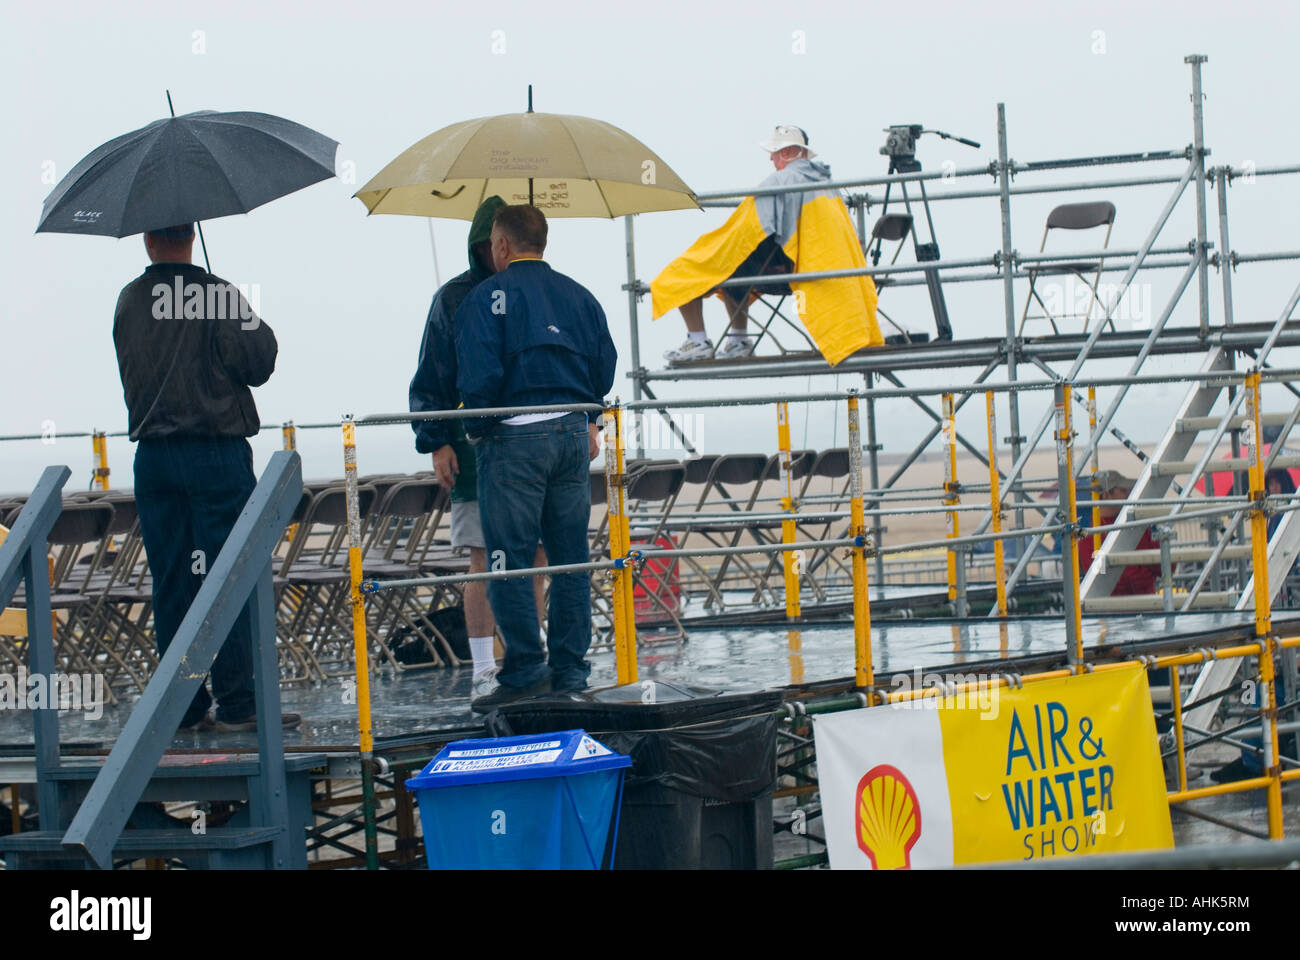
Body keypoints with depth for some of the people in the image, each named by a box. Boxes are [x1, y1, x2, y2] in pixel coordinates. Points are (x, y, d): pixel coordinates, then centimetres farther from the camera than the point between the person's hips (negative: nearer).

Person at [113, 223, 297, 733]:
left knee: (170, 582, 8)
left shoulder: (128, 300, 5)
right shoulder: (216, 294, -9)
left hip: (153, 456, 5)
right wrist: (254, 328, 8)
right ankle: (236, 702, -3)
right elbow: (258, 361, -11)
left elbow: (132, 373, 11)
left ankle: (183, 706, 10)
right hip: (217, 449, -5)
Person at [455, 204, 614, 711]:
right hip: (573, 433, 6)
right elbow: (604, 368, 12)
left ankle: (526, 672, -6)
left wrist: (476, 428, -1)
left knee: (510, 558, -2)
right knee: (570, 558, 9)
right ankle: (570, 670, 11)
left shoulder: (486, 297, -5)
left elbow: (480, 375, -14)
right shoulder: (579, 295, 13)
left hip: (515, 440, -6)